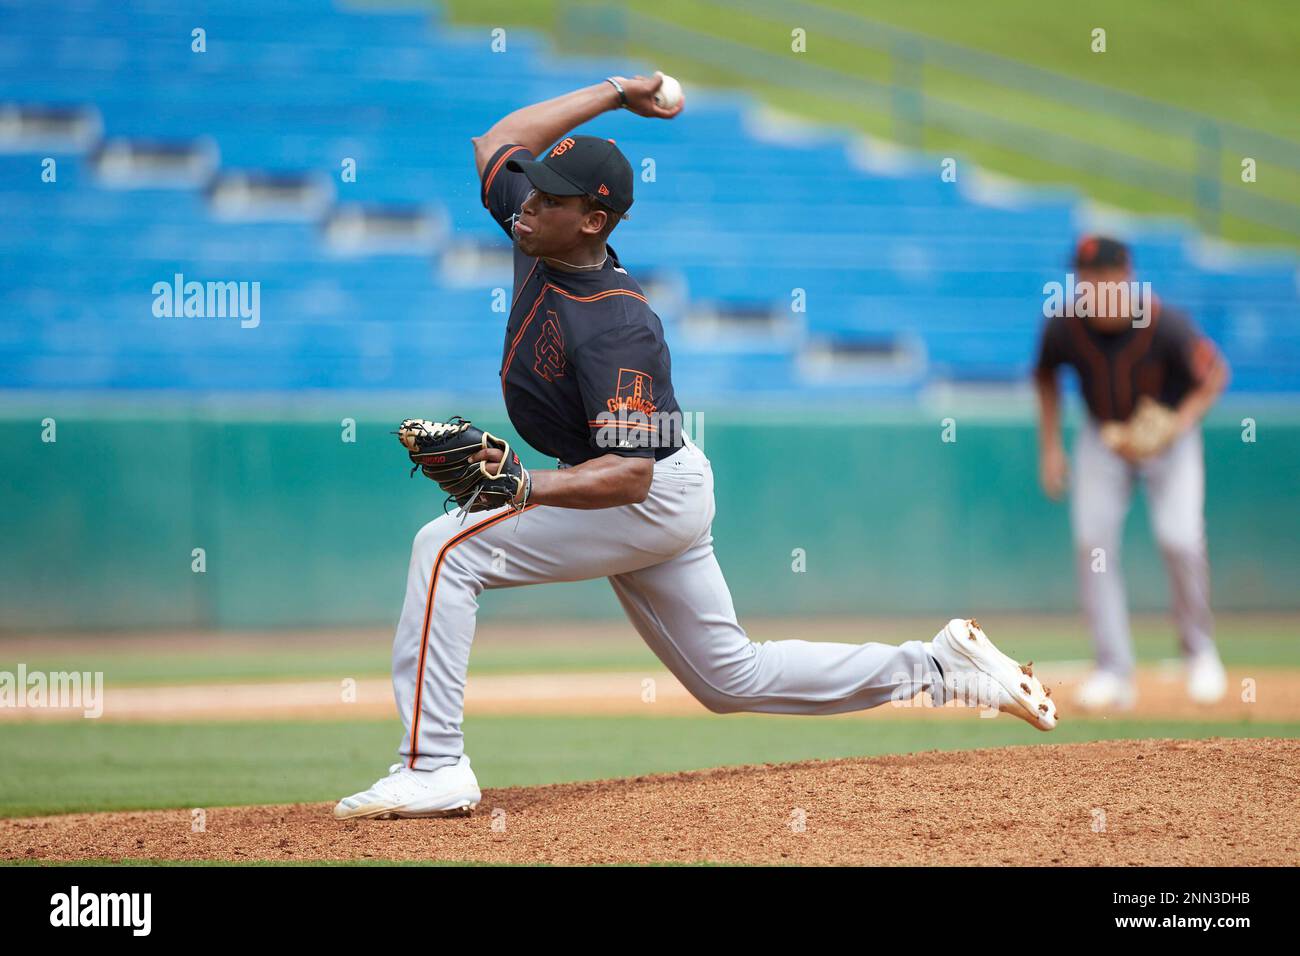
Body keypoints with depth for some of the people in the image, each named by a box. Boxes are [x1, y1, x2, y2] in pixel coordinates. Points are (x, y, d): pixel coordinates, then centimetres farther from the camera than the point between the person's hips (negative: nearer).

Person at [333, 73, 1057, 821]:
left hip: (650, 499, -10)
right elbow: (498, 141, 9)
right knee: (734, 679, 20)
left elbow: (627, 476, -34)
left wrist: (524, 489, -46)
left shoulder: (615, 328, -30)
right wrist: (616, 93, 9)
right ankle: (942, 667, 25)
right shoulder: (541, 239, -7)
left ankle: (435, 768, -23)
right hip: (666, 502, 10)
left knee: (448, 549, -19)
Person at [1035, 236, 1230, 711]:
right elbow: (1045, 375, 3)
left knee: (1180, 540, -18)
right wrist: (1050, 447, 1)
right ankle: (1114, 672, -6)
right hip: (1103, 438, 3)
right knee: (1092, 544, -12)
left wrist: (1179, 425, -27)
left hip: (1169, 439, -3)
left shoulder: (1165, 325, -28)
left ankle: (1200, 652, 8)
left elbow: (1215, 374, -13)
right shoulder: (1064, 326, -19)